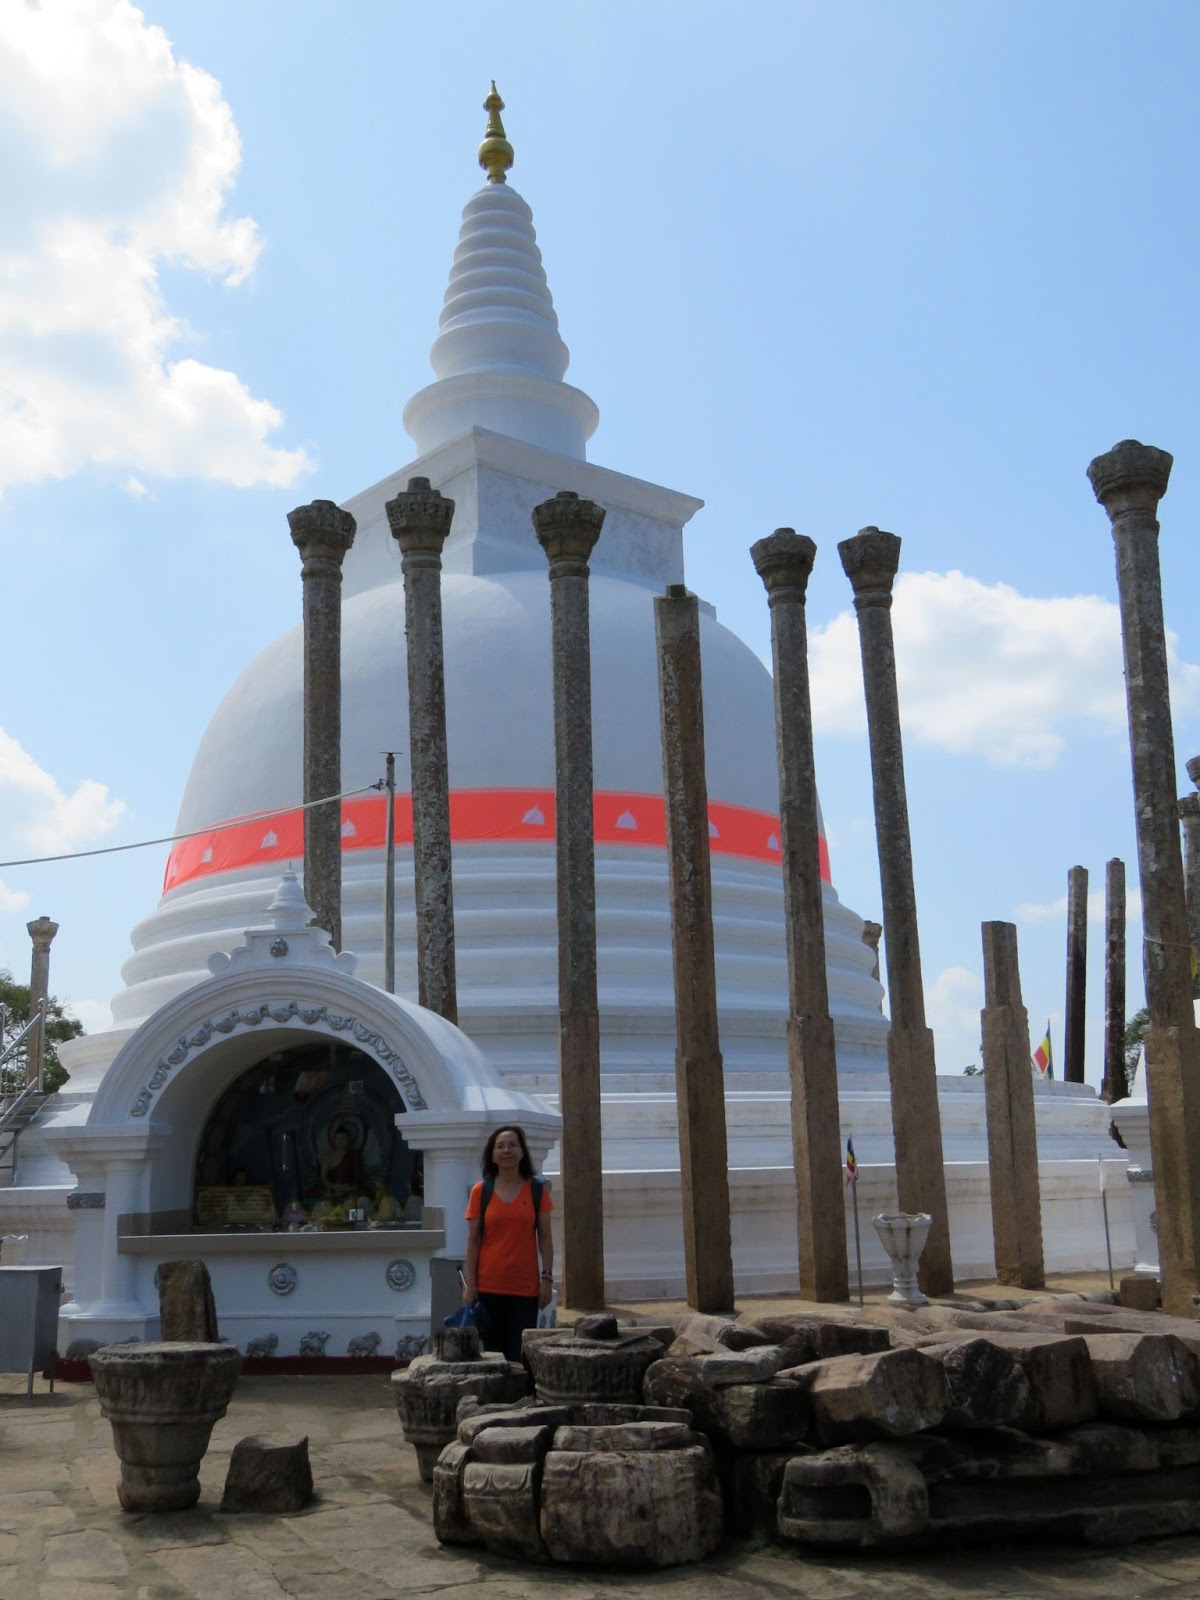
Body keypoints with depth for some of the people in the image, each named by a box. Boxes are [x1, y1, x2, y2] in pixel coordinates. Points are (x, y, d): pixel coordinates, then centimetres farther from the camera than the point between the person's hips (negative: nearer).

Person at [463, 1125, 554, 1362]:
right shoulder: (480, 1191, 2)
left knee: (520, 1355, 0)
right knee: (491, 1352, 2)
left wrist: (547, 1278, -2)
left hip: (526, 1287, 0)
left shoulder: (536, 1189, 3)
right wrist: (470, 1284, -2)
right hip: (488, 1287, 0)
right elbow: (473, 1240, 2)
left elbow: (545, 1238, 5)